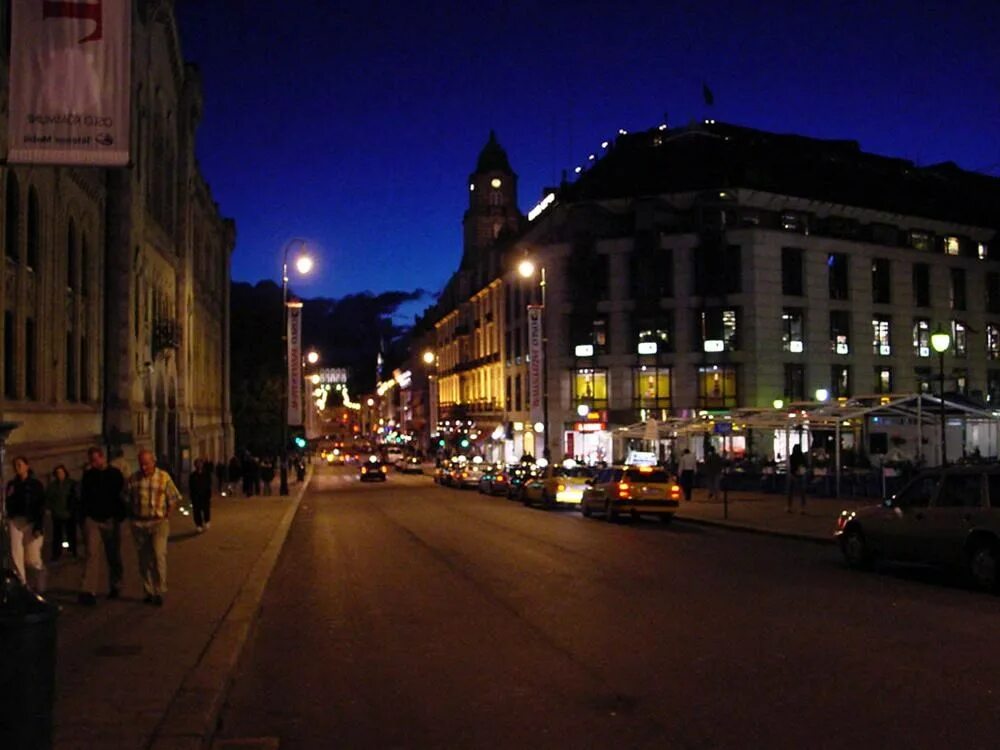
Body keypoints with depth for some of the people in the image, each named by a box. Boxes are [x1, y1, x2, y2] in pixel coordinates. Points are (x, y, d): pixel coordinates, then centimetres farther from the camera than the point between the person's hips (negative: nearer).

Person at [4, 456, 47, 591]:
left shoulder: (35, 484, -2)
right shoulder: (11, 484, 10)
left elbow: (41, 507, -8)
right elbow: (8, 504, 15)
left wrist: (39, 527, -16)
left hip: (31, 523, -4)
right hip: (15, 522, 4)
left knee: (32, 559, -4)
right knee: (16, 557, -5)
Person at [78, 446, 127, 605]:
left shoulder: (115, 474, -1)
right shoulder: (87, 475, 7)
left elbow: (121, 497, -1)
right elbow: (83, 498, 13)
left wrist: (120, 517, -7)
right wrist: (82, 518, 7)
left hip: (111, 520, -1)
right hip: (92, 519, 1)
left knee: (114, 556, 9)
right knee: (92, 554, -10)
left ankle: (115, 586, 23)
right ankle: (88, 591, -15)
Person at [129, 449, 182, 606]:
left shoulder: (164, 477, -2)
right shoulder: (134, 479, 2)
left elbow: (174, 499, 4)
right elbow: (128, 499, 12)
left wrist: (166, 515, -2)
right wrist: (132, 515, 4)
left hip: (158, 522, -3)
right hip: (139, 524, 3)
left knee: (158, 555, -15)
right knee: (144, 560, 8)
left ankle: (159, 592, -8)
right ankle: (148, 592, 19)